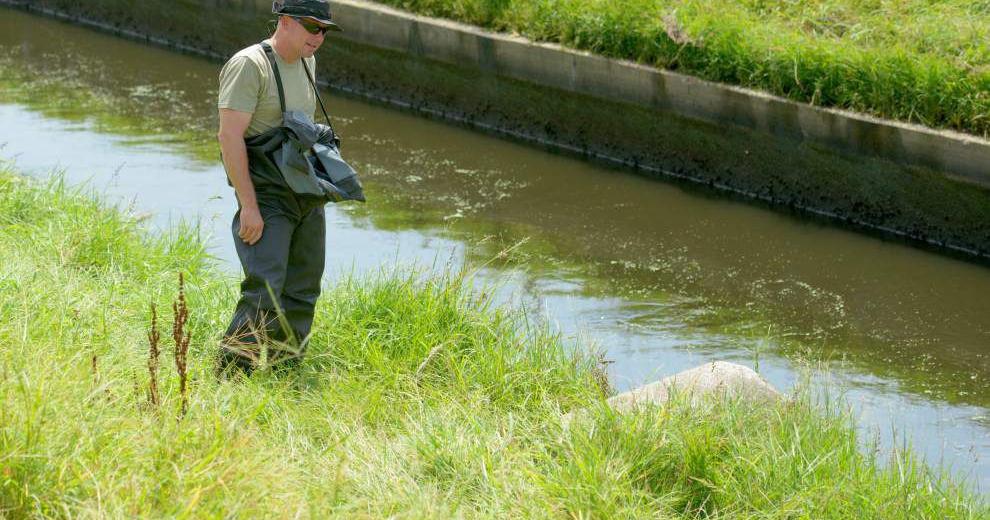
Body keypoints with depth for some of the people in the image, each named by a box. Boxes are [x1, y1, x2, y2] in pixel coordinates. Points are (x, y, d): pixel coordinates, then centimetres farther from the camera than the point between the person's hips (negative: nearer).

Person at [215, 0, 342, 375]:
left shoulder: (306, 63, 14)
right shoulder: (250, 65, -13)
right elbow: (229, 137, -18)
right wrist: (248, 206, -22)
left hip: (308, 197, 8)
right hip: (267, 196, -8)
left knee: (302, 291, 8)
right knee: (266, 289, -17)